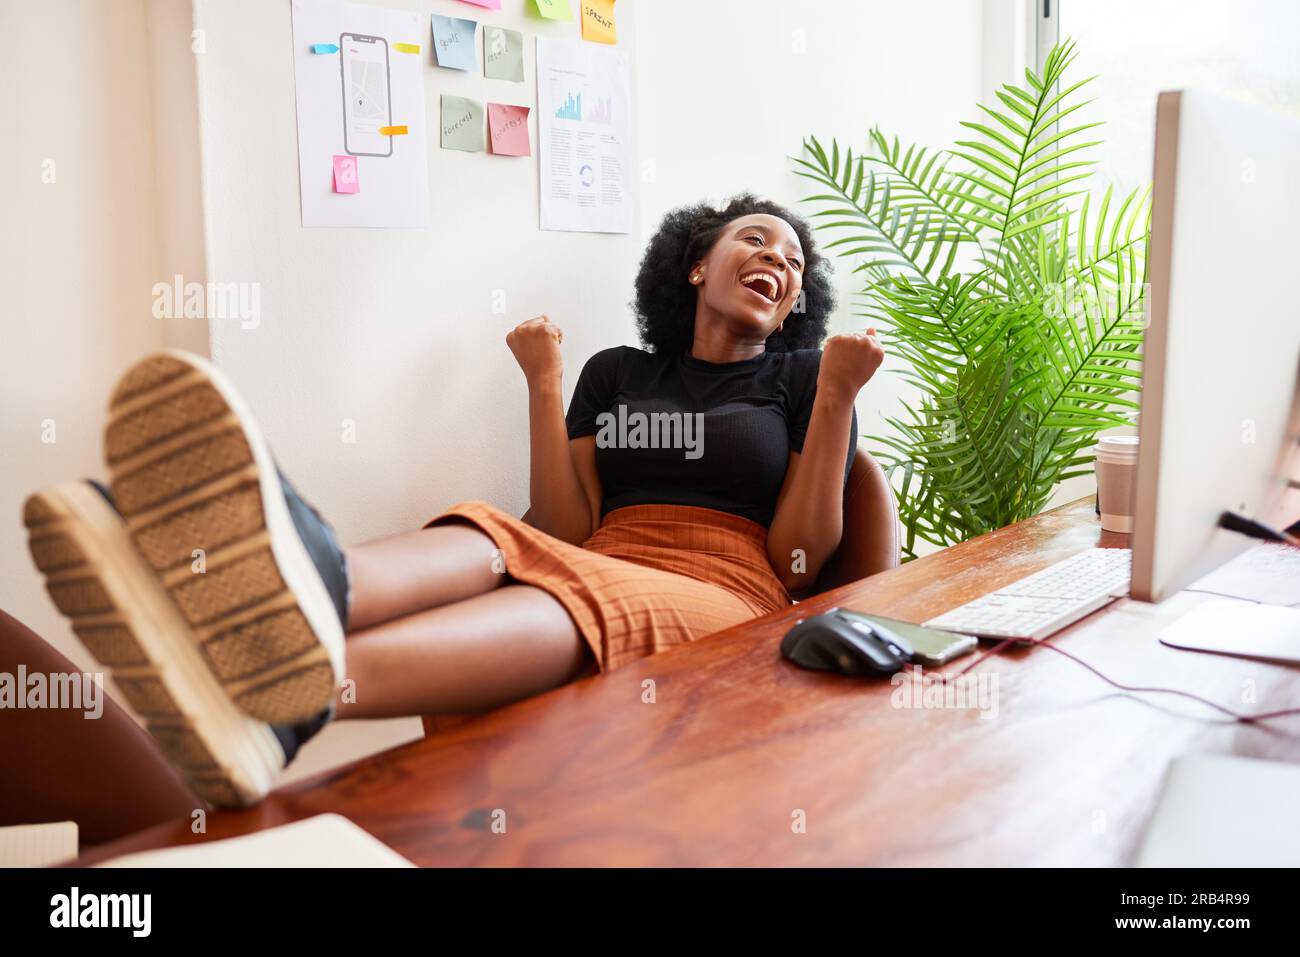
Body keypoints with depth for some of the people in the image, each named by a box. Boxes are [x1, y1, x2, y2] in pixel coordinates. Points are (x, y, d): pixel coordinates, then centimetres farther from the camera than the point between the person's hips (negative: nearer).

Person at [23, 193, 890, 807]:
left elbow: (797, 560, 3)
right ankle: (310, 593, -67)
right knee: (483, 544, -31)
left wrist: (838, 397, -5)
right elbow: (564, 533, 7)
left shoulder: (802, 376, 15)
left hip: (723, 604, -2)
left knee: (580, 597, -36)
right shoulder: (615, 374, 19)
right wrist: (545, 383, 2)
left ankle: (310, 684, -66)